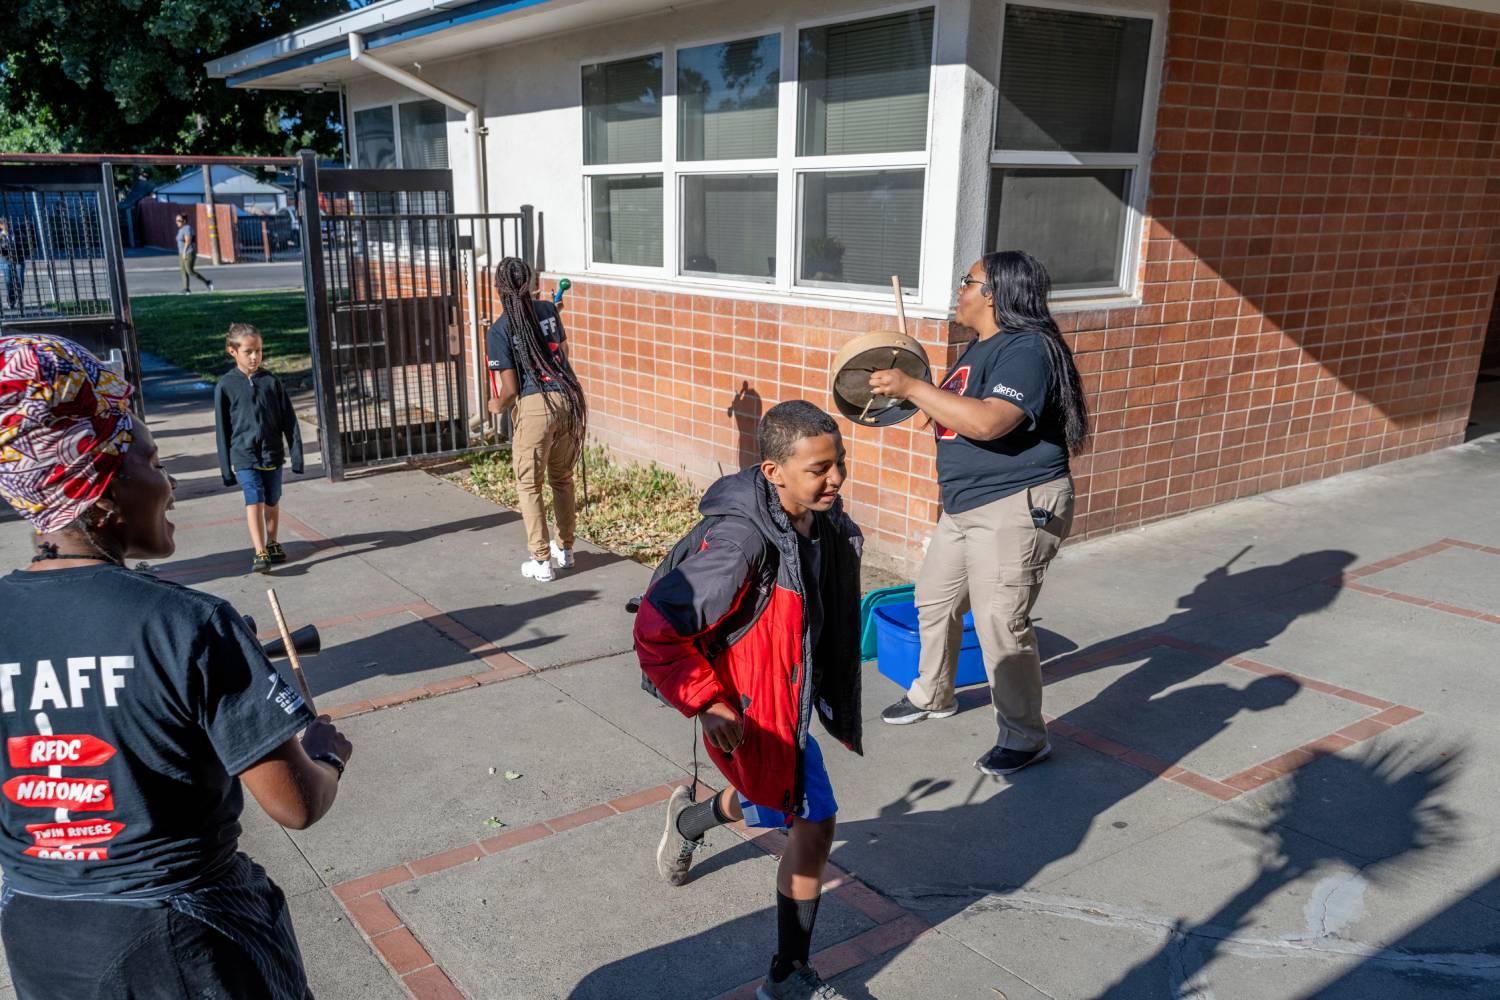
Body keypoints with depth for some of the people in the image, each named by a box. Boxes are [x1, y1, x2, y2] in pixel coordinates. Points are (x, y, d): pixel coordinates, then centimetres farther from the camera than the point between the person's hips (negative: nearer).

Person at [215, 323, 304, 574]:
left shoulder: (272, 382, 2)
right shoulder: (225, 386, -2)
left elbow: (289, 420, 4)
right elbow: (222, 428, 2)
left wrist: (296, 454, -1)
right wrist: (227, 465, 1)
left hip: (272, 453, 3)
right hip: (244, 456, -2)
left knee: (272, 502, 14)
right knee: (254, 502, -13)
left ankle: (271, 543, 32)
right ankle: (260, 553, -16)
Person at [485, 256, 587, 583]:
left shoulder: (498, 331, -7)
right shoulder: (548, 309, 7)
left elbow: (510, 389, -7)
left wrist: (497, 405, 15)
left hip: (535, 407, -5)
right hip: (569, 399, 5)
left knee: (529, 485, 8)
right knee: (562, 478, 21)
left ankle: (541, 561, 8)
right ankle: (565, 548, 32)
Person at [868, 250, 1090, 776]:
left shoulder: (1026, 349, -19)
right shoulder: (984, 347, 14)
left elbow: (988, 422, -33)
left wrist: (911, 387, -28)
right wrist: (913, 393, 10)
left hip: (1016, 509, -11)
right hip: (966, 507, 11)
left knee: (1000, 624, -7)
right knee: (935, 598, 20)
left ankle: (1025, 737, 10)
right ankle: (932, 695, 41)